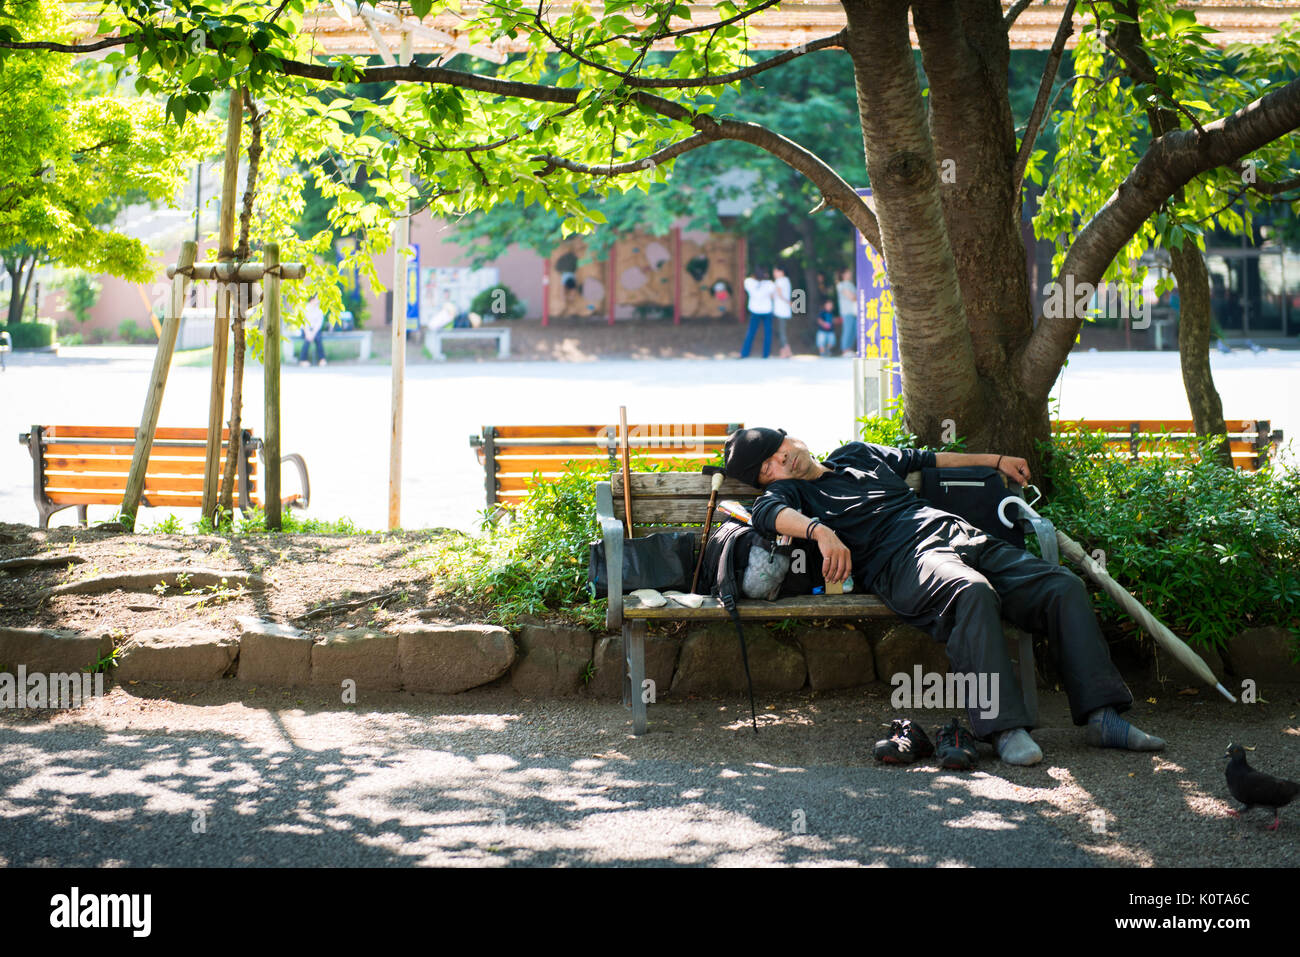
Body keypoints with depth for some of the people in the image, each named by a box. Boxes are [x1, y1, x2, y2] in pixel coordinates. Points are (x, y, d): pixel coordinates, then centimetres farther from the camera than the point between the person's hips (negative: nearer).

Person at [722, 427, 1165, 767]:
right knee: (971, 593, -40)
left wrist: (996, 461, 48)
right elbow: (767, 512, -13)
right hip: (903, 562, -7)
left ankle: (1102, 715, -19)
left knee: (1064, 587, -13)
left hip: (960, 535, 7)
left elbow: (926, 459, 42)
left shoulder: (858, 454, 30)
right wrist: (820, 531, -31)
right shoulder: (789, 492, 11)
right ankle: (1005, 728, -44)